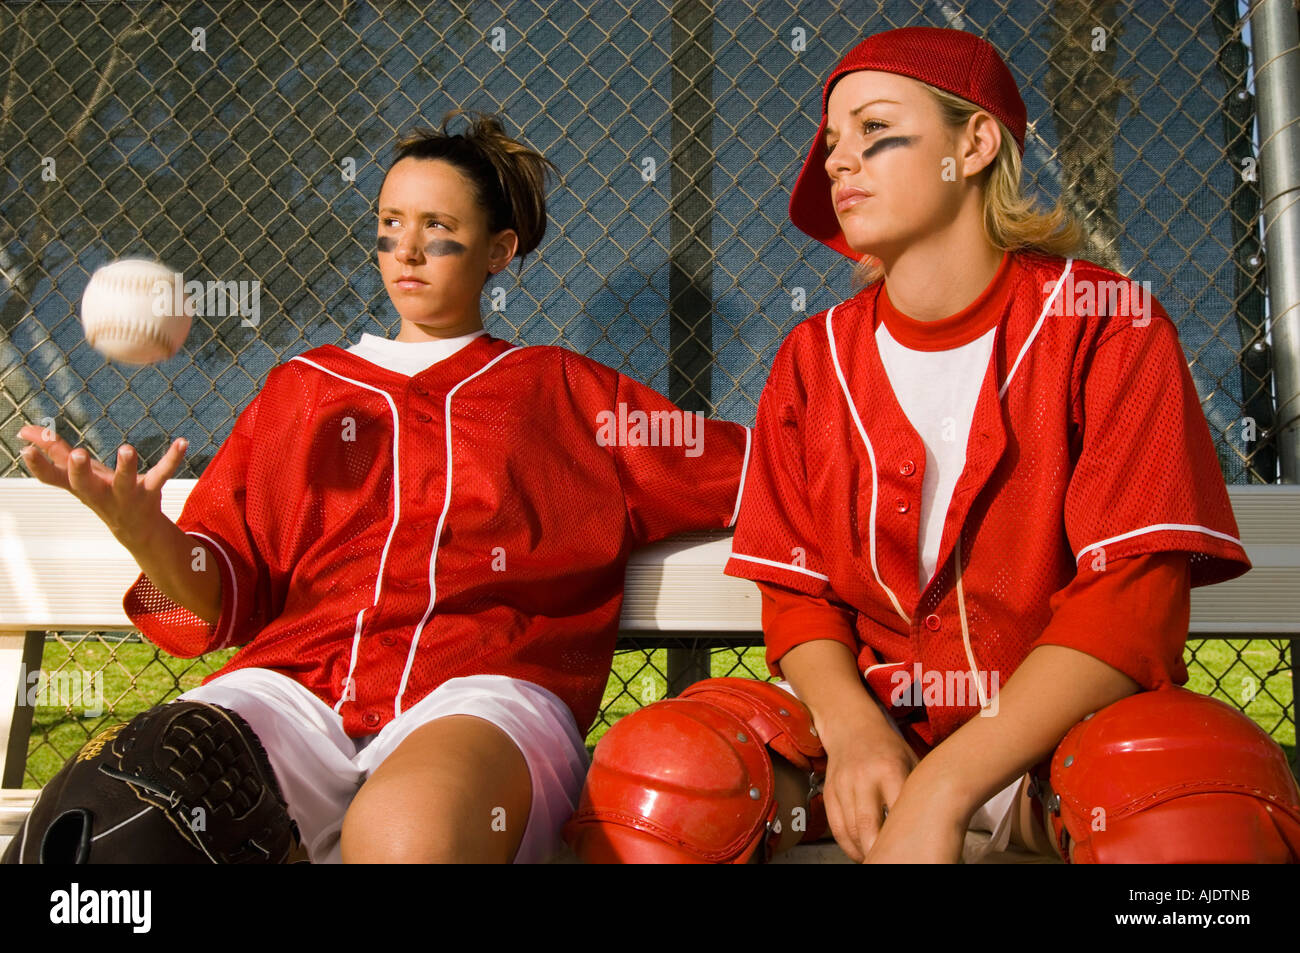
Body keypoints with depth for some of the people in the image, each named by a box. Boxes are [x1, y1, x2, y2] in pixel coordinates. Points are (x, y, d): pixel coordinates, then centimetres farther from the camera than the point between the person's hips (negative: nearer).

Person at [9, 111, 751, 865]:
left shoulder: (564, 390, 23)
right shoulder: (302, 385, 26)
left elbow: (740, 471, 20)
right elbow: (222, 596, 16)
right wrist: (145, 534, -3)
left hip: (482, 691, -2)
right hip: (296, 683, 2)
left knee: (405, 831, -38)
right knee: (95, 814, -28)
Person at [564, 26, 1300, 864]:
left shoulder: (1107, 326, -2)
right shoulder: (813, 361, 8)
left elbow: (1133, 591, -12)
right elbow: (797, 590, 6)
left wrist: (943, 788, -22)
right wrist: (851, 727, -17)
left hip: (1060, 721, -2)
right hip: (866, 717, 3)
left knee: (1197, 802, -36)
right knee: (655, 771, -26)